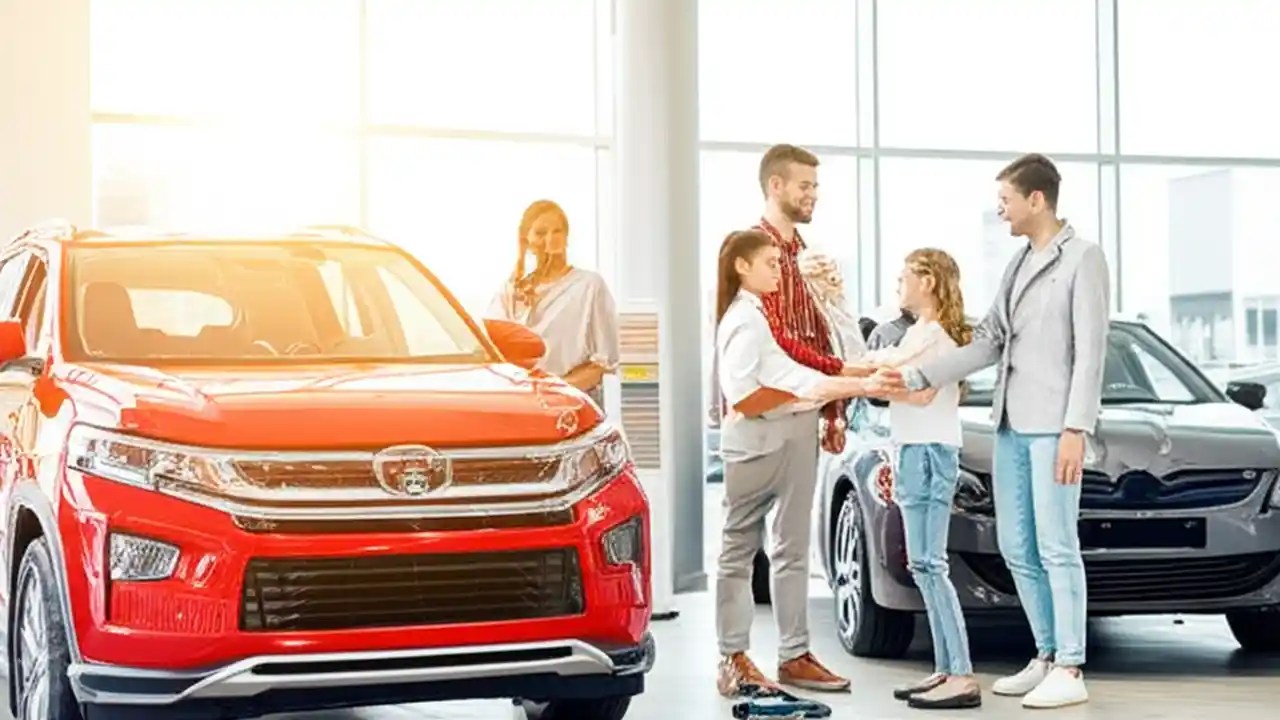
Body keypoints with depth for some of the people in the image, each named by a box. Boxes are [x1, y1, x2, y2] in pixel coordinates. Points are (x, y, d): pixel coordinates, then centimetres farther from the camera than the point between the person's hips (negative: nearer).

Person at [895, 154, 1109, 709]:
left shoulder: (1082, 258, -7)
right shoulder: (1019, 263, 16)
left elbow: (1090, 351, -12)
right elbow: (987, 343, 14)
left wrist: (1076, 429, -17)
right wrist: (916, 376, 8)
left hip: (1053, 426, -8)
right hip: (1011, 425, 8)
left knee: (1056, 549, -6)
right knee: (1017, 549, 10)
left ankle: (1069, 672, 0)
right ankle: (1047, 657, 20)